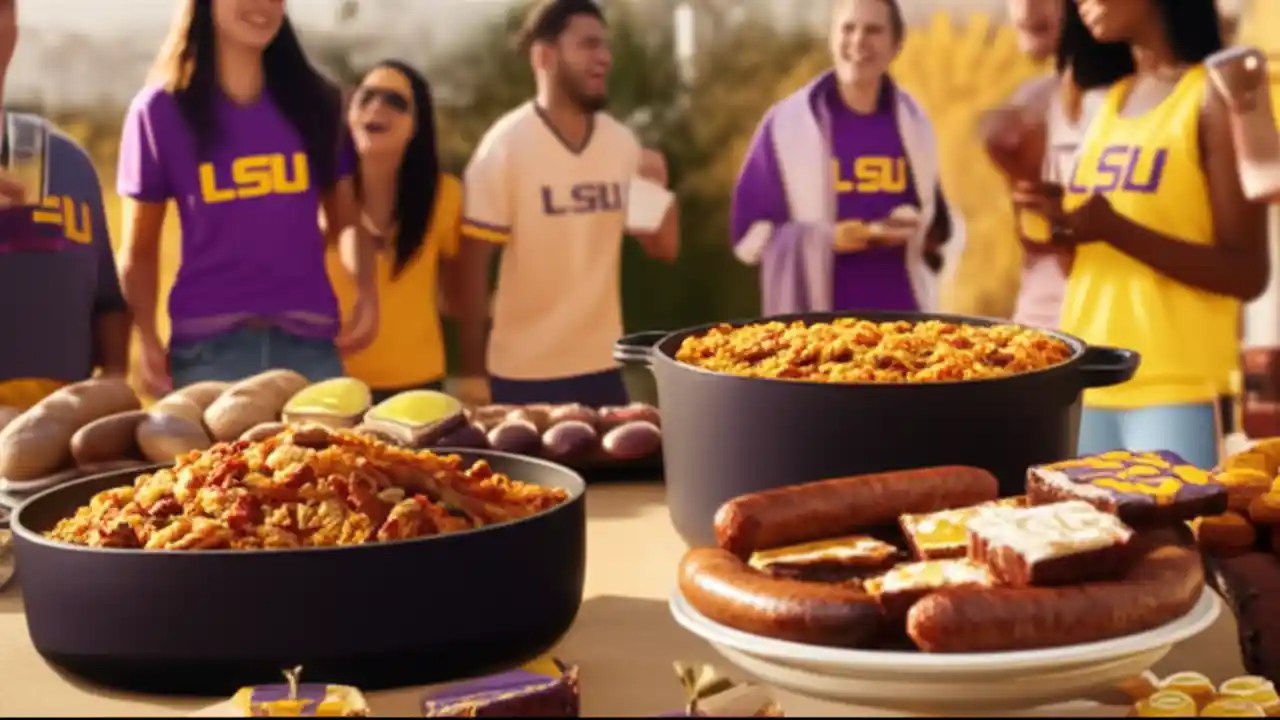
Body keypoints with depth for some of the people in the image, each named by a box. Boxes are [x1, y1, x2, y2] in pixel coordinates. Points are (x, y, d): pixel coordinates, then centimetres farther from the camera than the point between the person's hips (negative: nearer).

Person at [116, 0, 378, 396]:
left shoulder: (315, 103, 10)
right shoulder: (160, 110, 3)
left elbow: (345, 218, 14)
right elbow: (139, 250, 7)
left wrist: (367, 292, -6)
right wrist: (148, 340, -9)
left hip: (309, 340, 2)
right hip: (207, 345, -2)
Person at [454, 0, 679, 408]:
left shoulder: (622, 142, 4)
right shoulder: (506, 145, -10)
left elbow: (663, 249, 9)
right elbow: (472, 265, -9)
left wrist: (659, 191, -10)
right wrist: (472, 372, -10)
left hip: (603, 368, 5)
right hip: (523, 375, -4)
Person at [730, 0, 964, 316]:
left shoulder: (913, 123, 9)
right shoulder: (786, 123, -2)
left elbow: (941, 224, 19)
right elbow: (751, 231, -2)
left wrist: (925, 235, -4)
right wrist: (827, 239, -15)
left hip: (902, 315, 4)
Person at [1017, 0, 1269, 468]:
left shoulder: (1213, 94, -6)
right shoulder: (1110, 100, 13)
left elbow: (1248, 274, -11)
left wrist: (1117, 230, -20)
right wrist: (1056, 223, -1)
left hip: (1174, 390, -6)